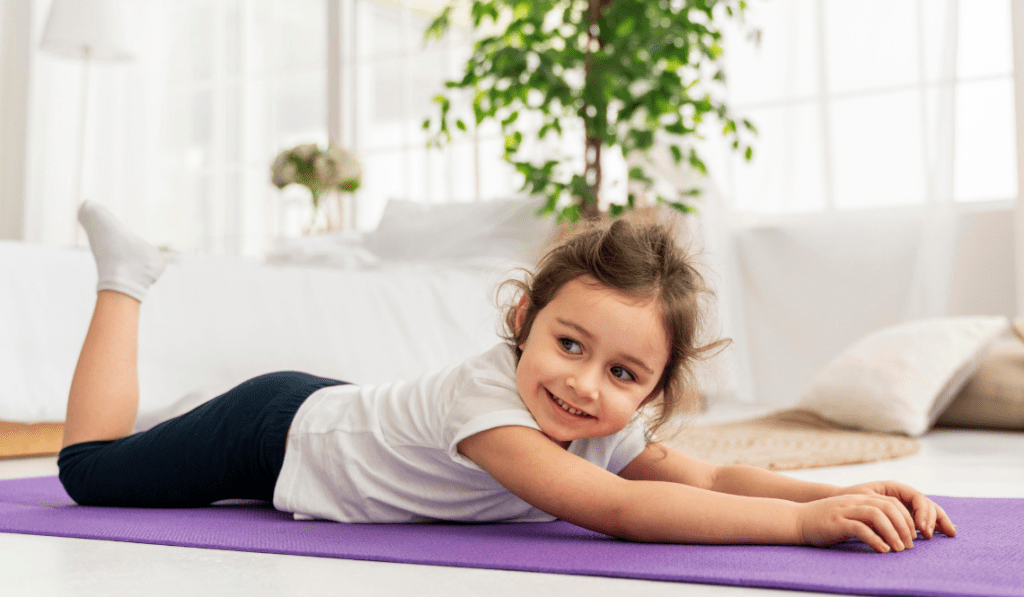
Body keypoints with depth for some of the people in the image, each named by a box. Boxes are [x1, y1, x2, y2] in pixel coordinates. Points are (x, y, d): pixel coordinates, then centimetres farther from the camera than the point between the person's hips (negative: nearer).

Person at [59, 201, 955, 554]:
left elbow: (709, 477, -23)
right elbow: (615, 511, -53)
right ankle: (125, 278, 26)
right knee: (91, 467, 12)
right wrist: (806, 520, -57)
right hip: (278, 425, -6)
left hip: (337, 408, 6)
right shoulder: (481, 401, -43)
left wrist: (848, 493, -39)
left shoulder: (605, 428, -21)